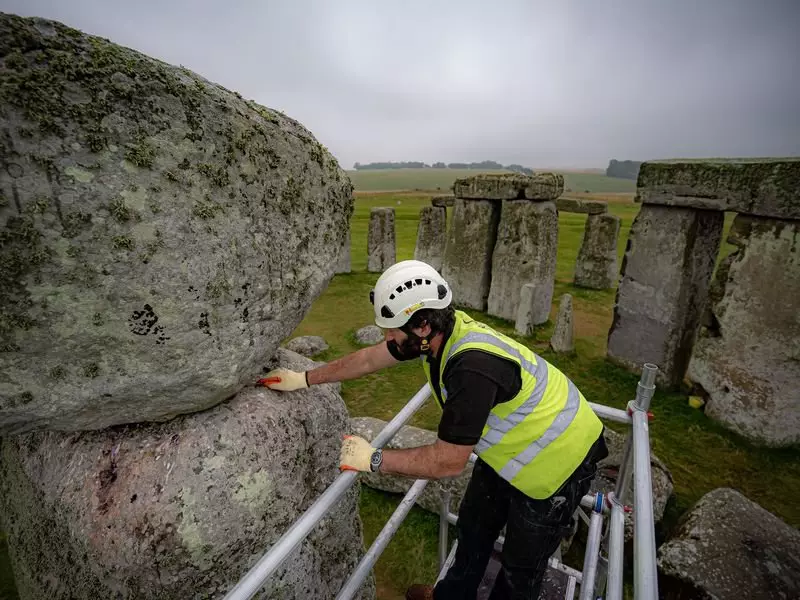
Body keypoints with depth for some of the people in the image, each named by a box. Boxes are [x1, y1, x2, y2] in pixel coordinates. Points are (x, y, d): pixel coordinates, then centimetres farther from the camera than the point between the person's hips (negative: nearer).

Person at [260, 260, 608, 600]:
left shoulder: (474, 366, -41)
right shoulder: (441, 329, -15)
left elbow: (449, 461, -32)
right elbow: (369, 359, -3)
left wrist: (374, 460, -21)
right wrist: (304, 379, 4)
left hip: (555, 460, -8)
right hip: (510, 443, 8)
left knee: (521, 564, 14)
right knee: (473, 523, 25)